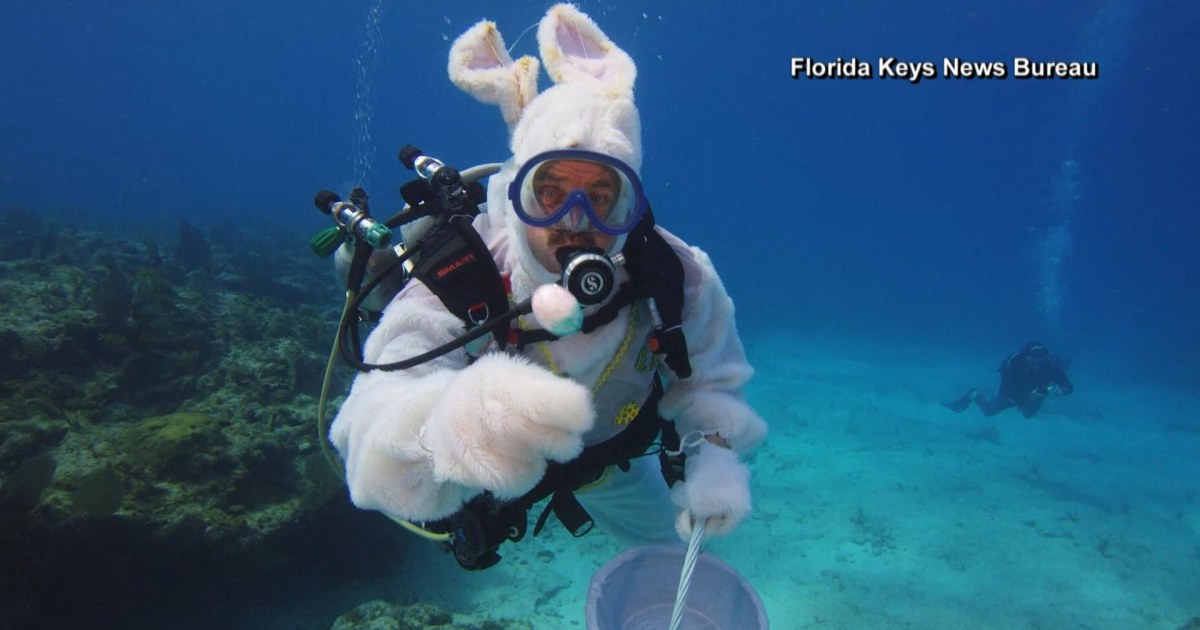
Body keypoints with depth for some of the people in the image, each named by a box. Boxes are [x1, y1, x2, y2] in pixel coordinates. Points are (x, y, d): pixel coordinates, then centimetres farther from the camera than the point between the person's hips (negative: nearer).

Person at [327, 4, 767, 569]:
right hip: (479, 478, -2)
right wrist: (451, 427, -78)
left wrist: (715, 455, -39)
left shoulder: (675, 278, -34)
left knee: (668, 537, 32)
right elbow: (374, 458, -54)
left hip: (607, 456, 3)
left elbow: (708, 382, -17)